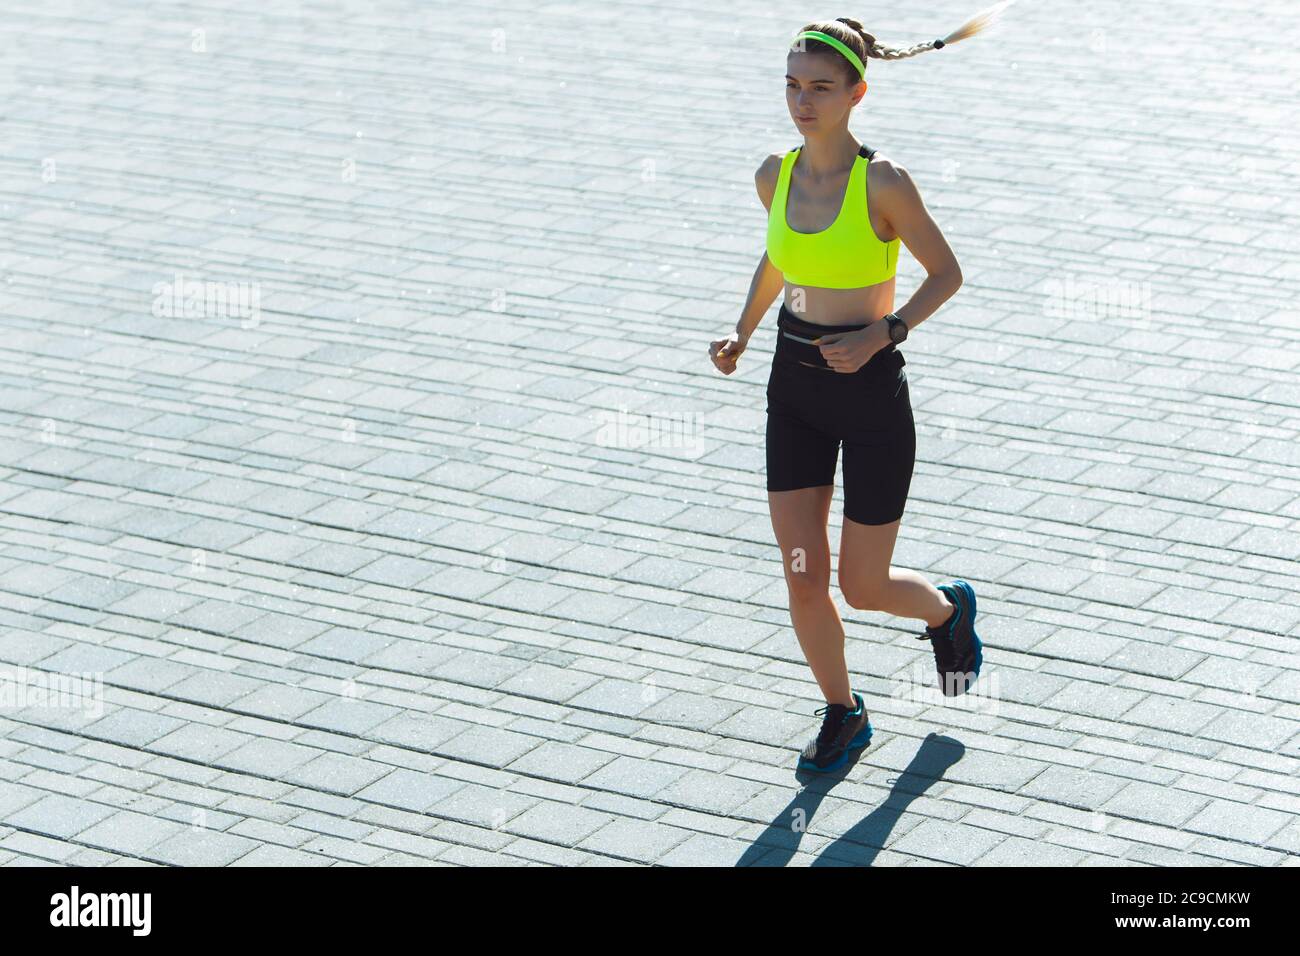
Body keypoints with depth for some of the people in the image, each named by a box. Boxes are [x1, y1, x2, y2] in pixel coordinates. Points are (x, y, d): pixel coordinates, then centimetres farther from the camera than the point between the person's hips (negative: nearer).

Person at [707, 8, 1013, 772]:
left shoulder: (884, 182, -17)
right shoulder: (776, 176, -1)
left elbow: (947, 273, -7)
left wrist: (880, 336, -20)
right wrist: (742, 336, 5)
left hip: (872, 393, -4)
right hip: (796, 390, 4)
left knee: (862, 588, 4)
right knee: (803, 579, 0)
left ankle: (949, 609, 39)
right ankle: (844, 717, 23)